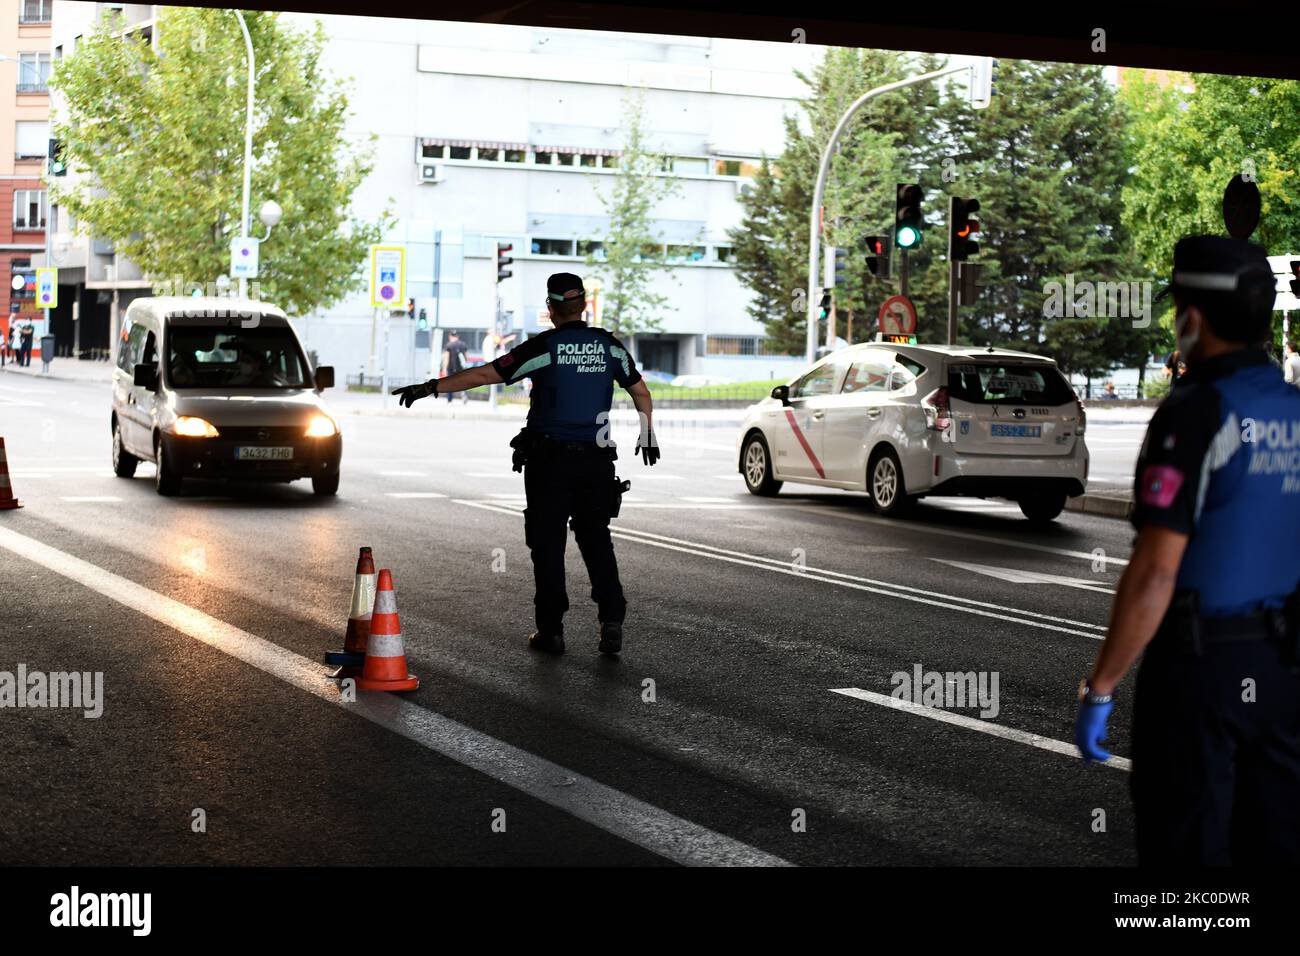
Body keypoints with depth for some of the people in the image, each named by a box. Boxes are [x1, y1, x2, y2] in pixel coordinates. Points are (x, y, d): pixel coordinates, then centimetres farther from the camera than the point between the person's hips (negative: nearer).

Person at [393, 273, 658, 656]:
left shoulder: (544, 347, -9)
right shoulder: (610, 347, 4)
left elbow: (484, 373, -12)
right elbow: (640, 391, 15)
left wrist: (431, 387, -8)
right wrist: (648, 435, 30)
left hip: (549, 460, -3)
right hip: (596, 460, 3)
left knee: (548, 543, 5)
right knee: (596, 539, 13)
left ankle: (551, 631, 7)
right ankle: (612, 620, 0)